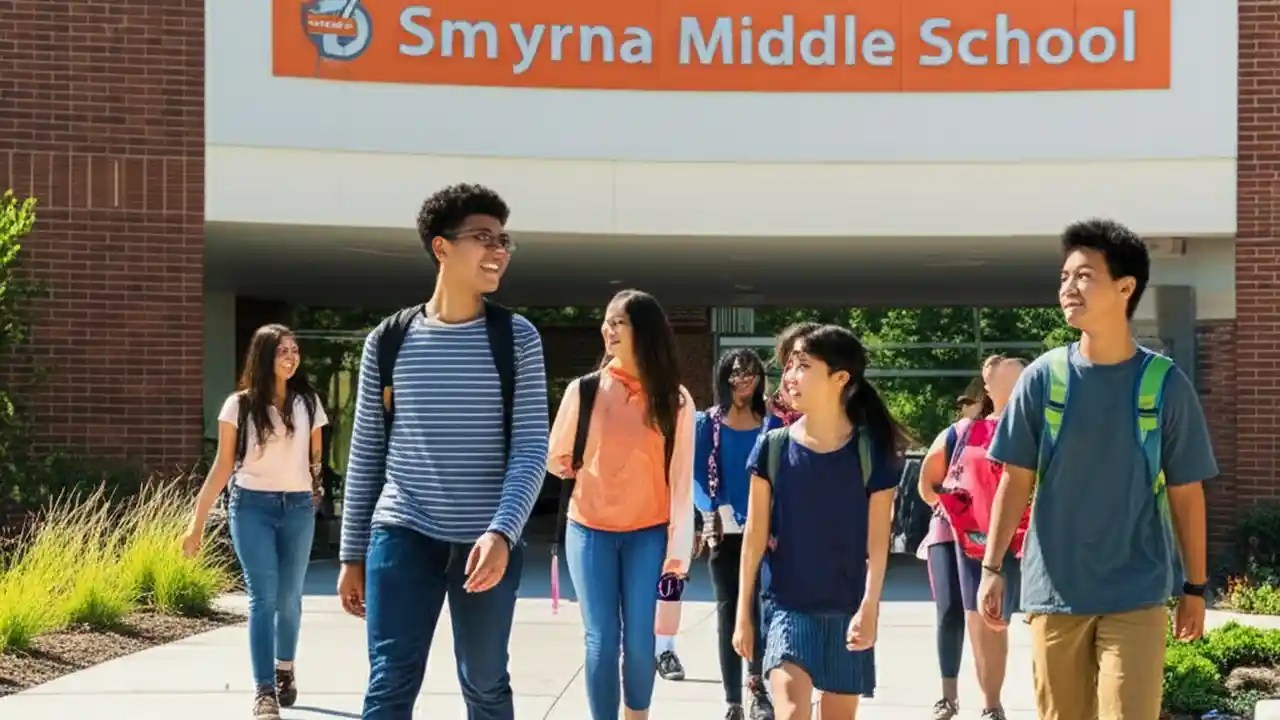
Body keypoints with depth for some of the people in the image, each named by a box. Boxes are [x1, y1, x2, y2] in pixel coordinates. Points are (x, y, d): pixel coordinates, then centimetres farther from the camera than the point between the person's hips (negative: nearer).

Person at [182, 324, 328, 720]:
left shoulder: (308, 402, 5)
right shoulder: (239, 404, -2)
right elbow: (223, 465, 0)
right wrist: (197, 522, -4)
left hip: (298, 508, 2)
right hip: (252, 506, -2)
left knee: (289, 597, 11)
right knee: (263, 596, -10)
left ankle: (285, 673, 32)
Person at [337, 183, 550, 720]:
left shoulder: (517, 338, 1)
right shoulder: (388, 341, 4)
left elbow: (532, 446, -6)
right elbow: (366, 453, 9)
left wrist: (502, 532, -21)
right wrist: (353, 554, 9)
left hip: (487, 542, 0)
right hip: (403, 536, 0)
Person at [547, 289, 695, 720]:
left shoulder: (674, 399, -1)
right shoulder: (585, 389, -2)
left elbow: (682, 480, -3)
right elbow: (556, 460, 10)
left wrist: (677, 551, -7)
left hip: (648, 534, 0)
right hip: (590, 531, 0)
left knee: (639, 642, 0)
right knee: (602, 642, -2)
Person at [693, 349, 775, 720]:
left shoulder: (771, 424, 7)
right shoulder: (708, 422, 5)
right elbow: (698, 475, 0)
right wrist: (714, 514, -15)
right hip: (724, 530, 0)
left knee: (760, 608, -4)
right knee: (728, 611, 1)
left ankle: (757, 687, 10)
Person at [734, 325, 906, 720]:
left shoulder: (871, 450, -4)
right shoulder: (773, 447, -2)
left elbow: (877, 542, -4)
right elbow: (755, 536, 2)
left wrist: (869, 608, -15)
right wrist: (744, 613, 2)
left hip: (847, 609, 1)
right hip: (788, 606, 0)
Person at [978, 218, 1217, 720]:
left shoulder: (1166, 384, -3)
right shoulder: (1043, 378, -1)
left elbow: (1186, 494, 3)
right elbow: (1016, 481, 5)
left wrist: (1195, 587, 6)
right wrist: (992, 567, -1)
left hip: (1136, 593, -1)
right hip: (1055, 590, 2)